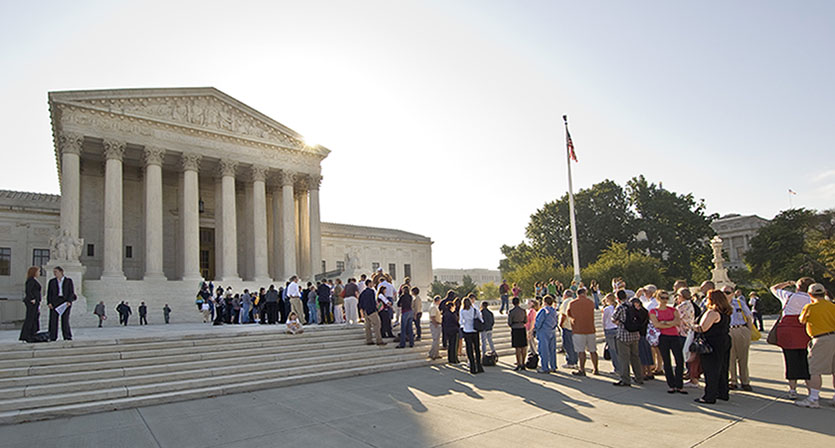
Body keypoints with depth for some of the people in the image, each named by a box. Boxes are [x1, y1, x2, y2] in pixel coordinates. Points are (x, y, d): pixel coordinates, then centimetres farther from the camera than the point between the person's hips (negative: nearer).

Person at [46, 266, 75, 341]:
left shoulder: (69, 281, 8)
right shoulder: (52, 281, 14)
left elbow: (71, 292, 2)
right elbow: (49, 293, 10)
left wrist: (69, 301, -11)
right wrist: (49, 302, -4)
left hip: (65, 302, -2)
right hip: (54, 302, 2)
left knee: (65, 319, -6)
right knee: (53, 319, -6)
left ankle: (67, 336, -2)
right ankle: (53, 337, -4)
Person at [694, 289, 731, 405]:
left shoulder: (712, 312, -19)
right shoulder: (726, 313, 11)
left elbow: (702, 328, -23)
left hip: (713, 344, -9)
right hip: (725, 341, 9)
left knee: (711, 370, -3)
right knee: (722, 368, 18)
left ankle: (709, 396, 1)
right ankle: (723, 393, 27)